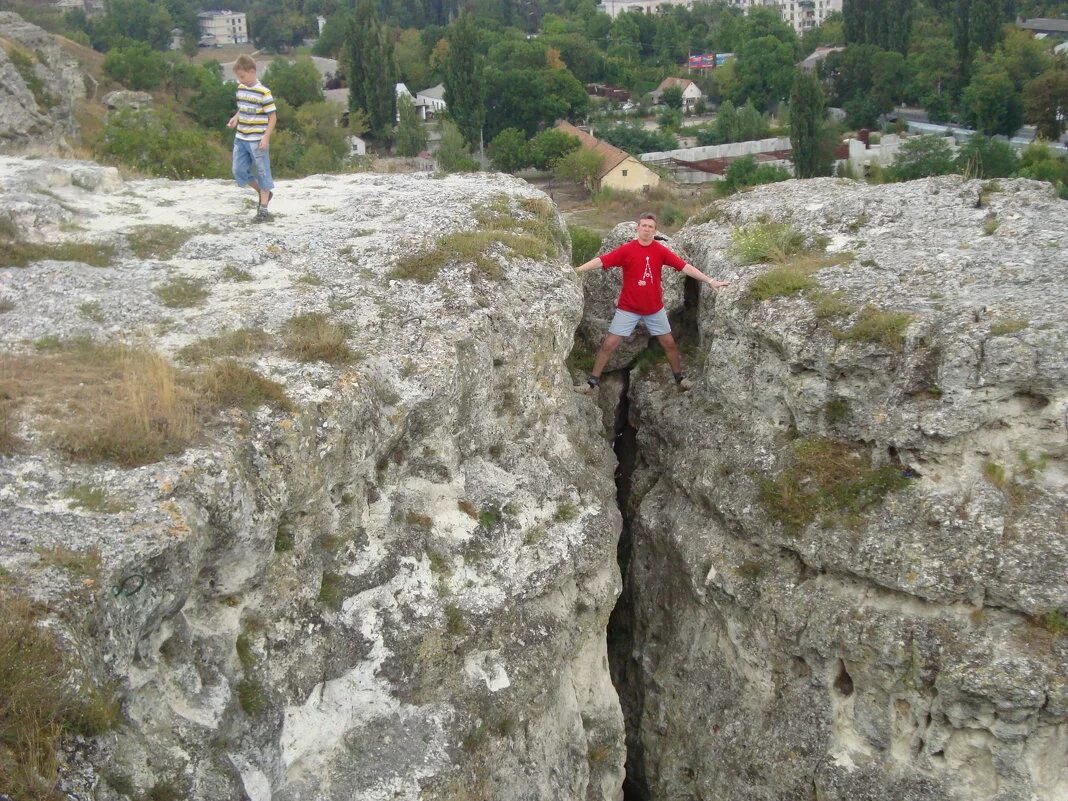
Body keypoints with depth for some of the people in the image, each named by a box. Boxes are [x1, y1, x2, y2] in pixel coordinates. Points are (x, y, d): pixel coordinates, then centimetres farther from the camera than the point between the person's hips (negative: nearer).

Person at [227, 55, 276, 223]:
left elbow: (273, 116, -12)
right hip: (241, 139, 7)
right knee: (239, 171, 9)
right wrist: (235, 119, 0)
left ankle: (263, 209, 9)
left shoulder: (263, 92, -14)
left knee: (262, 172, 2)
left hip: (258, 140, -7)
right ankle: (262, 192, 30)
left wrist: (266, 137, -18)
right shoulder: (241, 89, 7)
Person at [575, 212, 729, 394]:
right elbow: (601, 261, -15)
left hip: (654, 309, 2)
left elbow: (685, 267, -7)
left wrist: (710, 281, -11)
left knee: (669, 343, 9)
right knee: (609, 344, -4)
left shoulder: (661, 251, -6)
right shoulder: (626, 250, -10)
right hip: (628, 308, -2)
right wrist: (576, 270, -23)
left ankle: (680, 378, 28)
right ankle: (593, 382, 5)